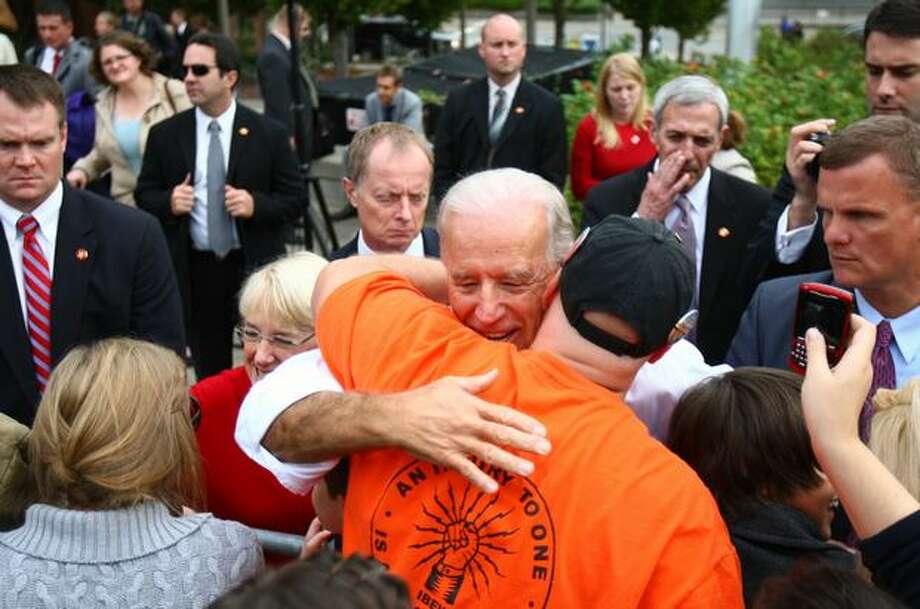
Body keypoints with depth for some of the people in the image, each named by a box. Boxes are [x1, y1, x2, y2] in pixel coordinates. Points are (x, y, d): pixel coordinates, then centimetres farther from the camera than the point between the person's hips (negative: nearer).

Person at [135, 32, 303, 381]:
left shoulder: (269, 134, -1)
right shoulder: (165, 135, 4)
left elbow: (294, 197, 0)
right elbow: (144, 195, 9)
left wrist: (256, 204, -17)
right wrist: (168, 202, -13)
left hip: (256, 267, -1)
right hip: (194, 270, 2)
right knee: (209, 372, 12)